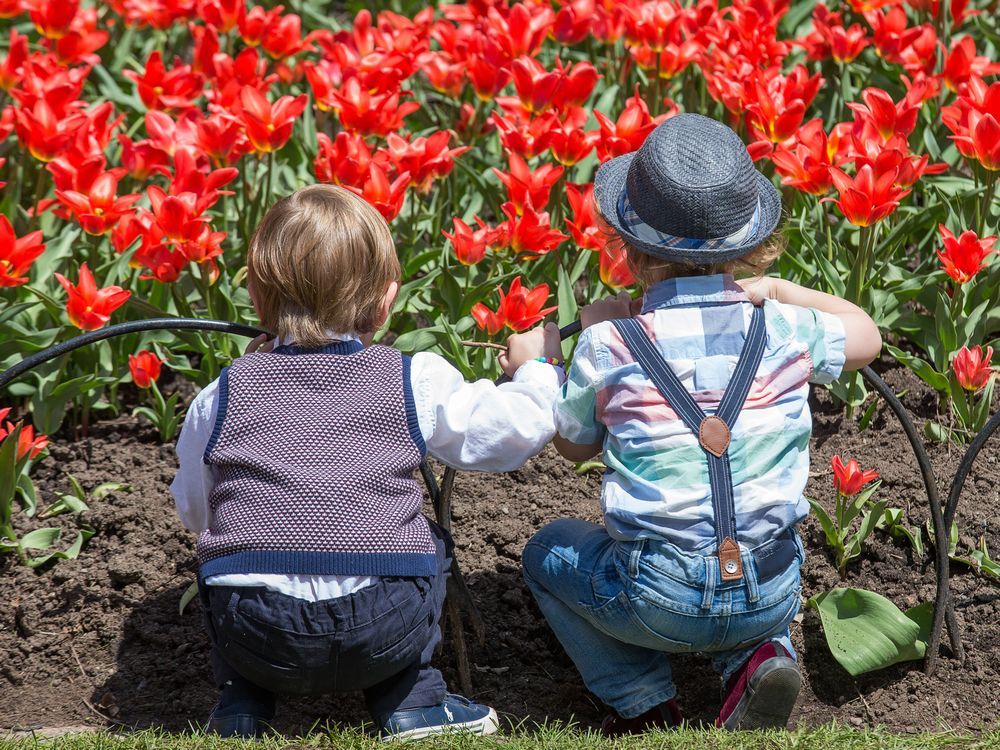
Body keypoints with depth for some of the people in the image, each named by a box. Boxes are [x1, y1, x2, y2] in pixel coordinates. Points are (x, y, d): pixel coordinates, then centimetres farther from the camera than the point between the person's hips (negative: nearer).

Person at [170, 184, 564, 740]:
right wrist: (536, 368, 32)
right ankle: (412, 703, 19)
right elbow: (518, 428, 10)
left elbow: (193, 509, 23)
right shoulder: (418, 384, 4)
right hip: (379, 632, -1)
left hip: (253, 636, 2)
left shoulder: (221, 398, 9)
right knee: (431, 543, 30)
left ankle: (241, 700, 22)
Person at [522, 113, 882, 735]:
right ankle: (760, 657, 7)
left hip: (658, 601, -2)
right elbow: (867, 336, 20)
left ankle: (644, 700, 11)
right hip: (771, 597, 2)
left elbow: (574, 445, 12)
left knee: (550, 550, 27)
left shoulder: (610, 346, -8)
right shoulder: (784, 331, -2)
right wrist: (781, 292, 26)